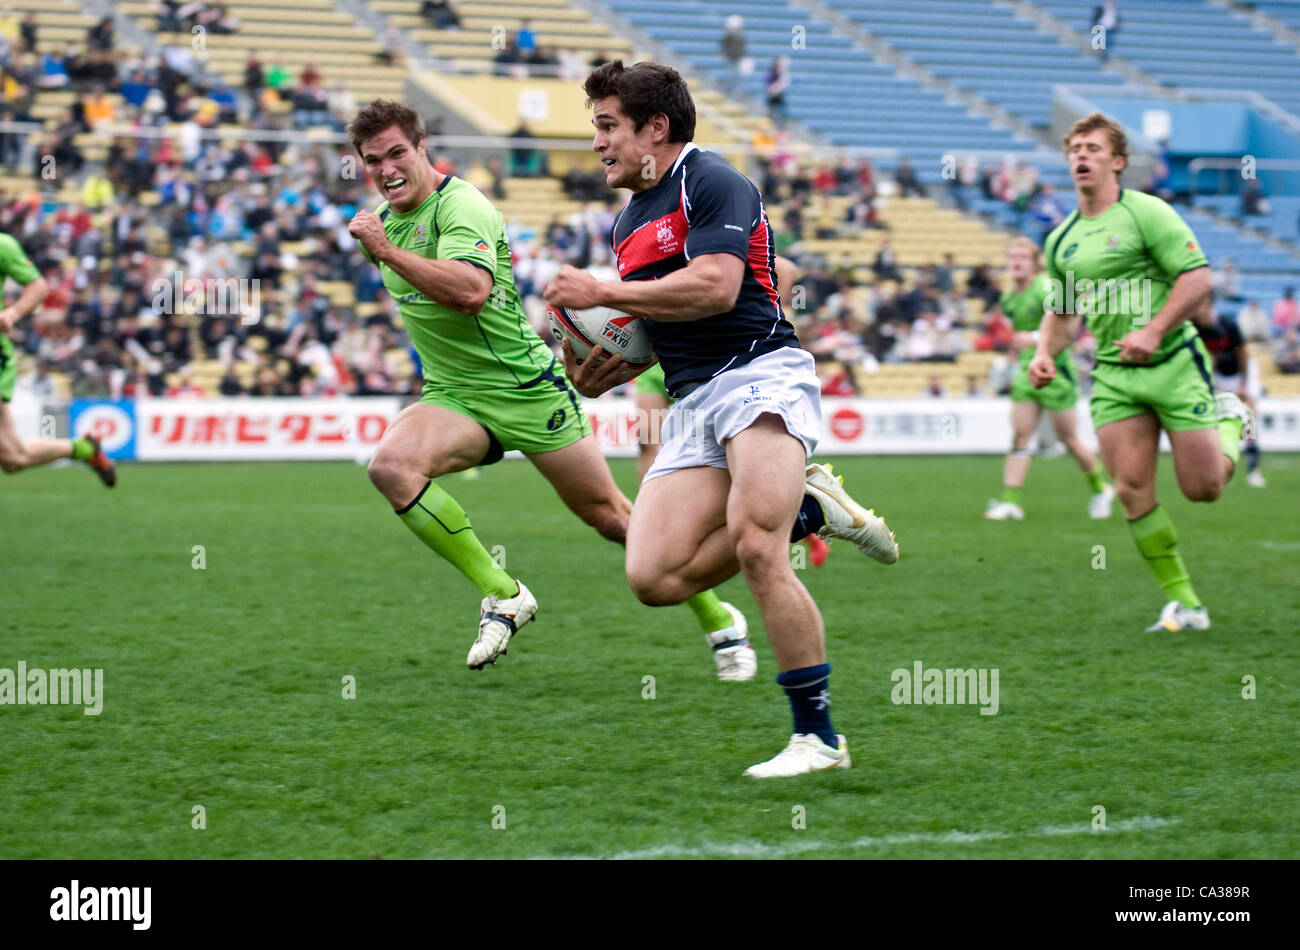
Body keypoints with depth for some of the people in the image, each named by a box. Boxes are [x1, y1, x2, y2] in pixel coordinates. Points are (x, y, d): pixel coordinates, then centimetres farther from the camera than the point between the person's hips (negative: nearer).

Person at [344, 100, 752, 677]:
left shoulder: (460, 206, -18)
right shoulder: (384, 219, 8)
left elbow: (470, 291, -37)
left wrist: (386, 251, -34)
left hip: (525, 387, -6)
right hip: (453, 397, 6)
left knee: (610, 515, 2)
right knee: (390, 465, -25)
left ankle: (719, 619, 23)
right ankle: (501, 595, -16)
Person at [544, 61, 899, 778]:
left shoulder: (711, 182, -4)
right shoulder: (627, 224, 23)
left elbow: (715, 287, -18)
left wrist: (599, 292, -11)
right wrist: (599, 373, 8)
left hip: (760, 374, -9)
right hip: (692, 403, 9)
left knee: (754, 548, -27)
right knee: (653, 577, -10)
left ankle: (818, 735, -18)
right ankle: (808, 509, 7)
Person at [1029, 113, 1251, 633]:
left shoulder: (1146, 214, -9)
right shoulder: (1061, 240, 11)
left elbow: (1198, 278, -13)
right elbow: (1062, 311, 21)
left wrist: (1153, 331, -23)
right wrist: (1045, 353, 1)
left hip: (1173, 362, -5)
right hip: (1113, 375, 5)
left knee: (1202, 487, -3)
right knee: (1132, 489, -7)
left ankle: (1231, 420, 31)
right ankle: (1184, 604, 1)